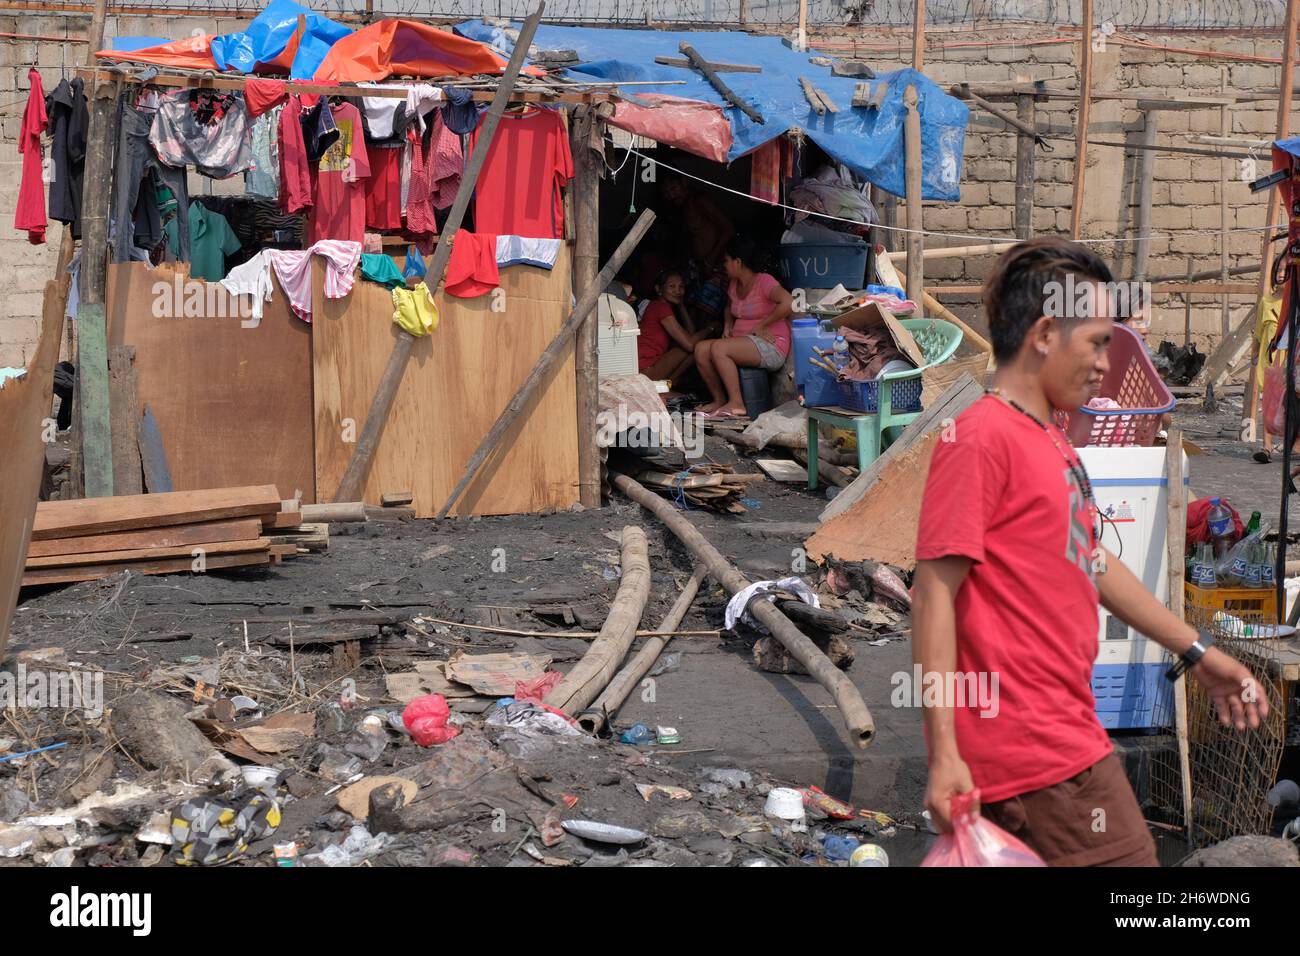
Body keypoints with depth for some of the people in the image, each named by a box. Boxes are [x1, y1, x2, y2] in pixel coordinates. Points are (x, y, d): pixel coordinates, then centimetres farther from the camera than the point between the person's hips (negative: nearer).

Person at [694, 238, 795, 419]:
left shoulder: (763, 281, -11)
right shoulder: (734, 285, 14)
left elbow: (788, 303, -28)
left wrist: (760, 325, -20)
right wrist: (728, 325, 12)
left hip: (771, 346, -8)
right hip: (742, 342, 8)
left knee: (718, 348, -29)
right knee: (701, 348, -12)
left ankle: (736, 404, -24)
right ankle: (719, 400, -3)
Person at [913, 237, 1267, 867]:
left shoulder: (1052, 442, 15)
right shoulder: (981, 437, -14)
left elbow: (1090, 563, 25)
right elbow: (935, 592, -18)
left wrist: (1197, 652, 29)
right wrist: (944, 755, -22)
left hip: (1066, 730, 9)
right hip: (1034, 750, -9)